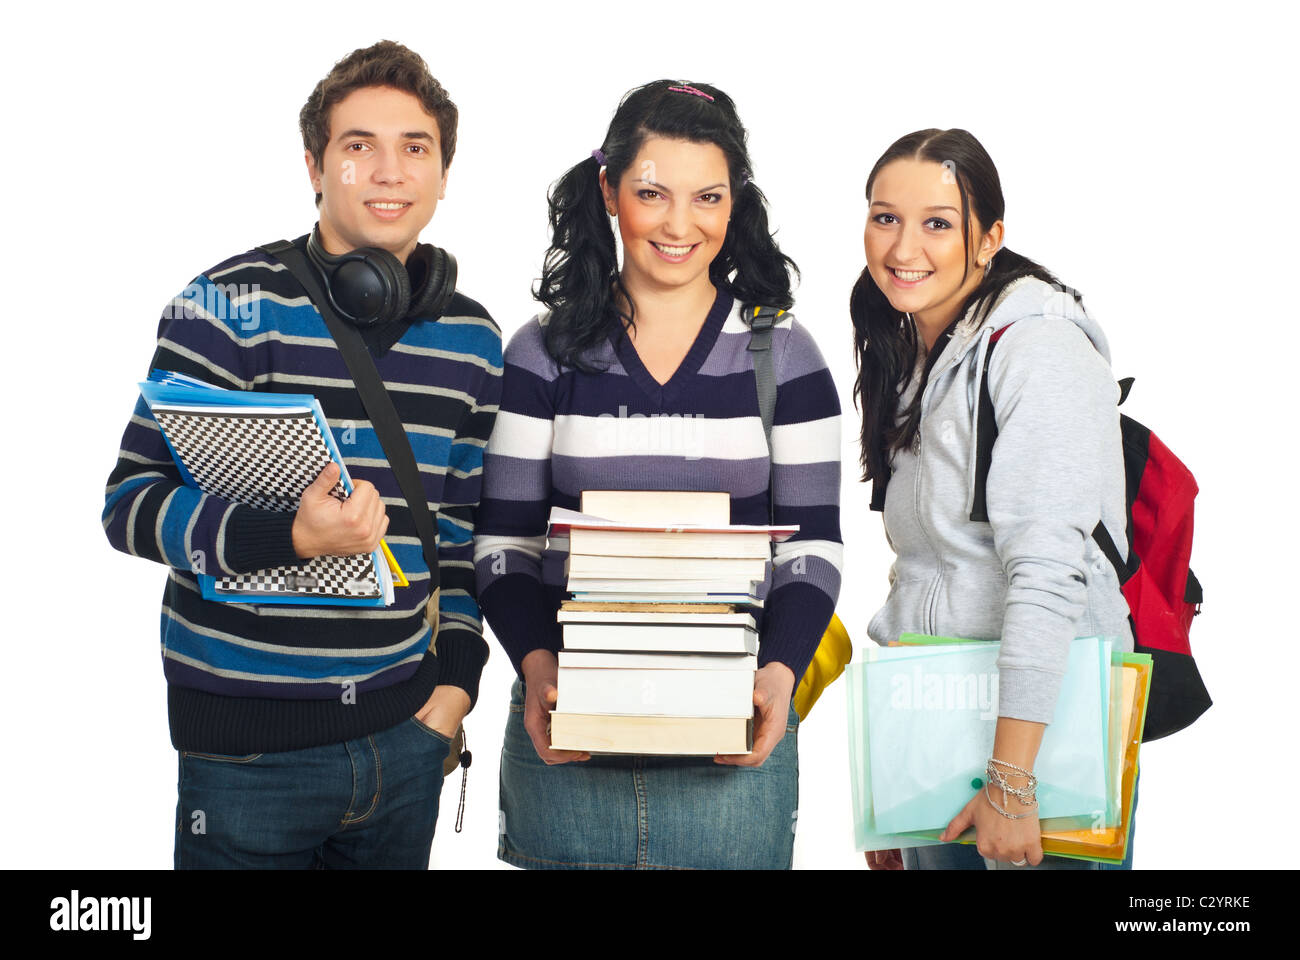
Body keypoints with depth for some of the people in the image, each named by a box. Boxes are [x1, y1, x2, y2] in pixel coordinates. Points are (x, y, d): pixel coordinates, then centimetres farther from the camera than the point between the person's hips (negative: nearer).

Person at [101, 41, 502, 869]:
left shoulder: (472, 339, 7)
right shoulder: (235, 305, -8)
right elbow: (132, 503, -11)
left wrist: (456, 677, 8)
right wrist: (290, 537, -26)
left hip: (406, 732, 4)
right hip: (248, 746, -4)